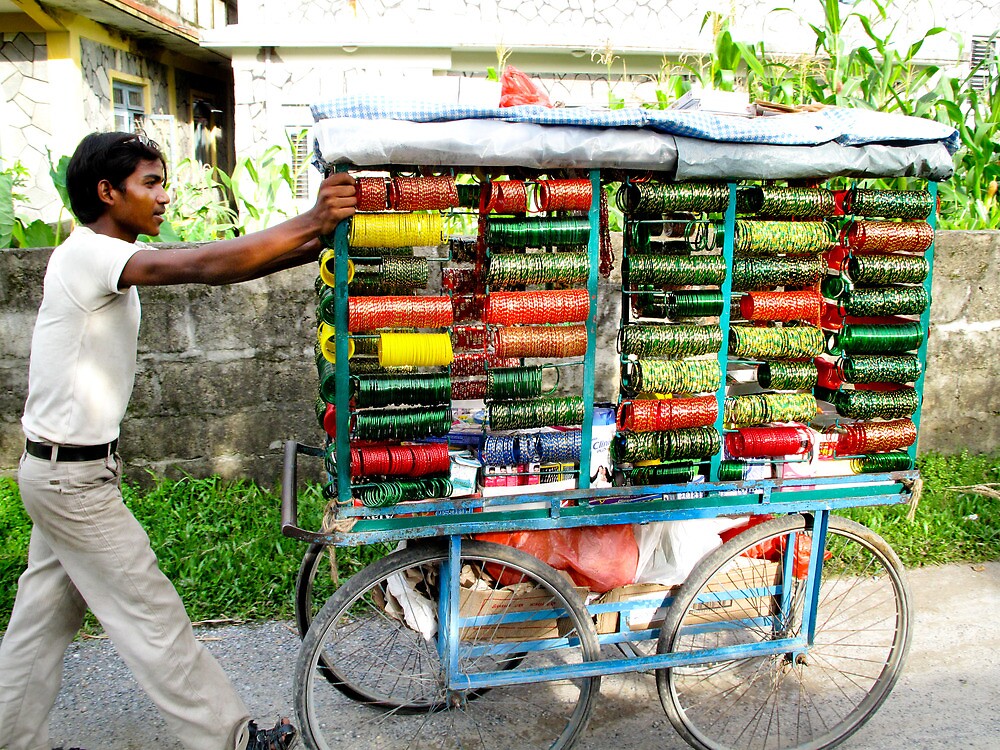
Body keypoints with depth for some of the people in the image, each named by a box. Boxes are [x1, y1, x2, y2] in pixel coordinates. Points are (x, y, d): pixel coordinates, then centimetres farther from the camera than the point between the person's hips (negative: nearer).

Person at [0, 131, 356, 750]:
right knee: (151, 614, 1)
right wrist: (311, 222, -35)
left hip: (56, 468, 10)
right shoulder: (88, 253, -23)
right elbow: (207, 267, -35)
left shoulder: (107, 258, 12)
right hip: (75, 474, -10)